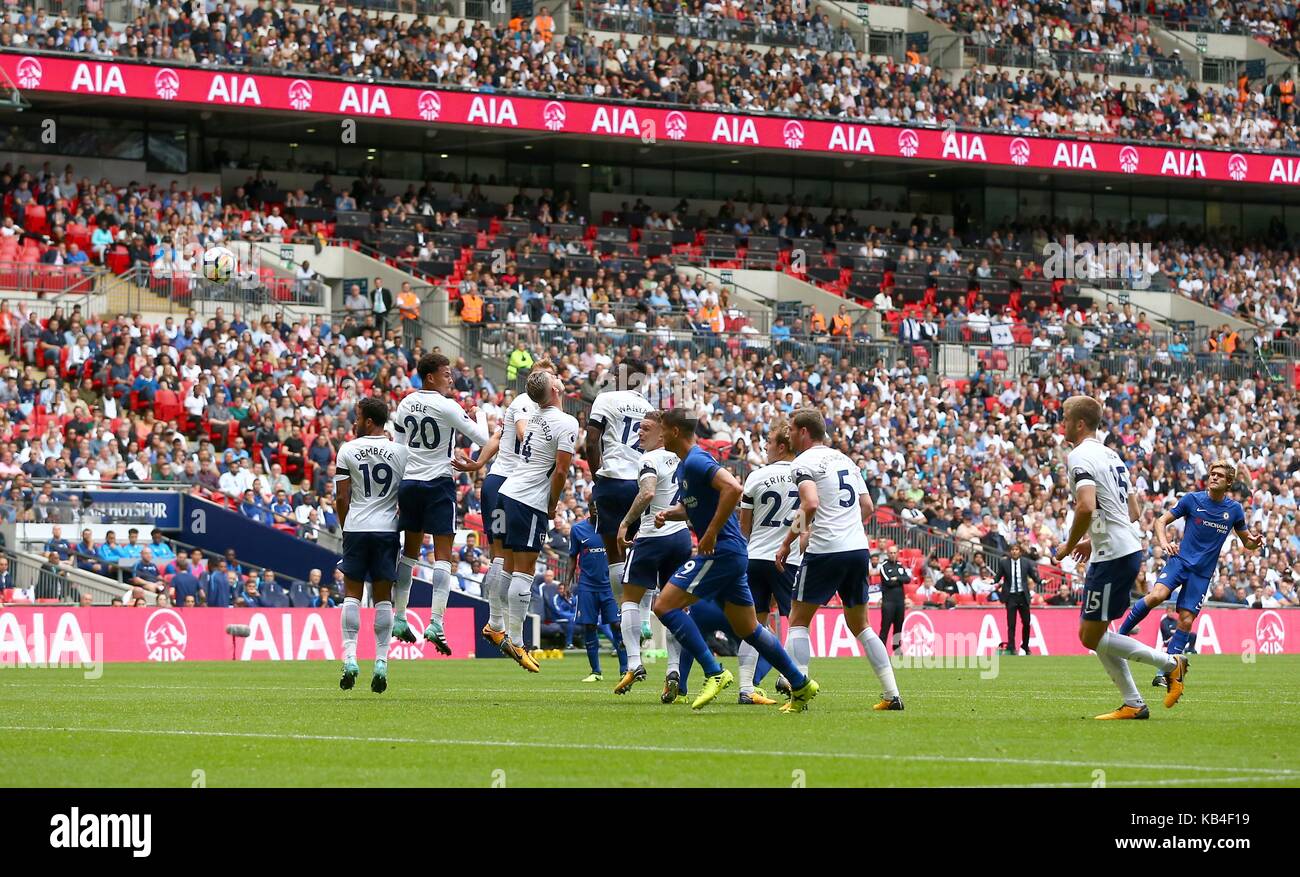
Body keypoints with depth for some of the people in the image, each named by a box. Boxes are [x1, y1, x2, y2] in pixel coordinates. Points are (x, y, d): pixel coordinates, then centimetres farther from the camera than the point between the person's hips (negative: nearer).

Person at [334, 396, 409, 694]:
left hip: (356, 528, -1)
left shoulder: (348, 450, -2)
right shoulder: (400, 452, 1)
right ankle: (381, 660, 0)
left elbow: (342, 497, -1)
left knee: (352, 593, 7)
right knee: (383, 597, 5)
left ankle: (350, 656, -5)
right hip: (387, 529, 1)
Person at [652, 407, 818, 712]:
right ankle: (801, 684, 20)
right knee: (748, 629, 15)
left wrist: (711, 534, -25)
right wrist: (669, 513, 11)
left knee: (665, 605, -14)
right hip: (731, 553, 10)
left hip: (721, 550, -10)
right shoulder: (684, 466, 17)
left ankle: (714, 673, -15)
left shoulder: (695, 461, -14)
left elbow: (733, 488, -28)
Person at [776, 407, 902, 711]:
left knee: (798, 621, 4)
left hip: (825, 552, -7)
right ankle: (892, 695, 10)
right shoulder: (845, 460, 19)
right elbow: (868, 507, 21)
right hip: (859, 549, 7)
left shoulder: (805, 462, -5)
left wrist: (787, 543, -11)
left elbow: (810, 504, -20)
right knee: (860, 625, 17)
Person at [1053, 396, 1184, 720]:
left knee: (1091, 637, -3)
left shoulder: (1079, 457, -13)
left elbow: (1086, 507, -28)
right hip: (1129, 550, 10)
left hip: (1112, 557, -10)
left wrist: (1070, 545, -14)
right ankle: (1133, 704, 13)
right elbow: (1133, 511, 22)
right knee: (1093, 634, 14)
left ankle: (1170, 663, -1)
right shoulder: (1110, 455, 18)